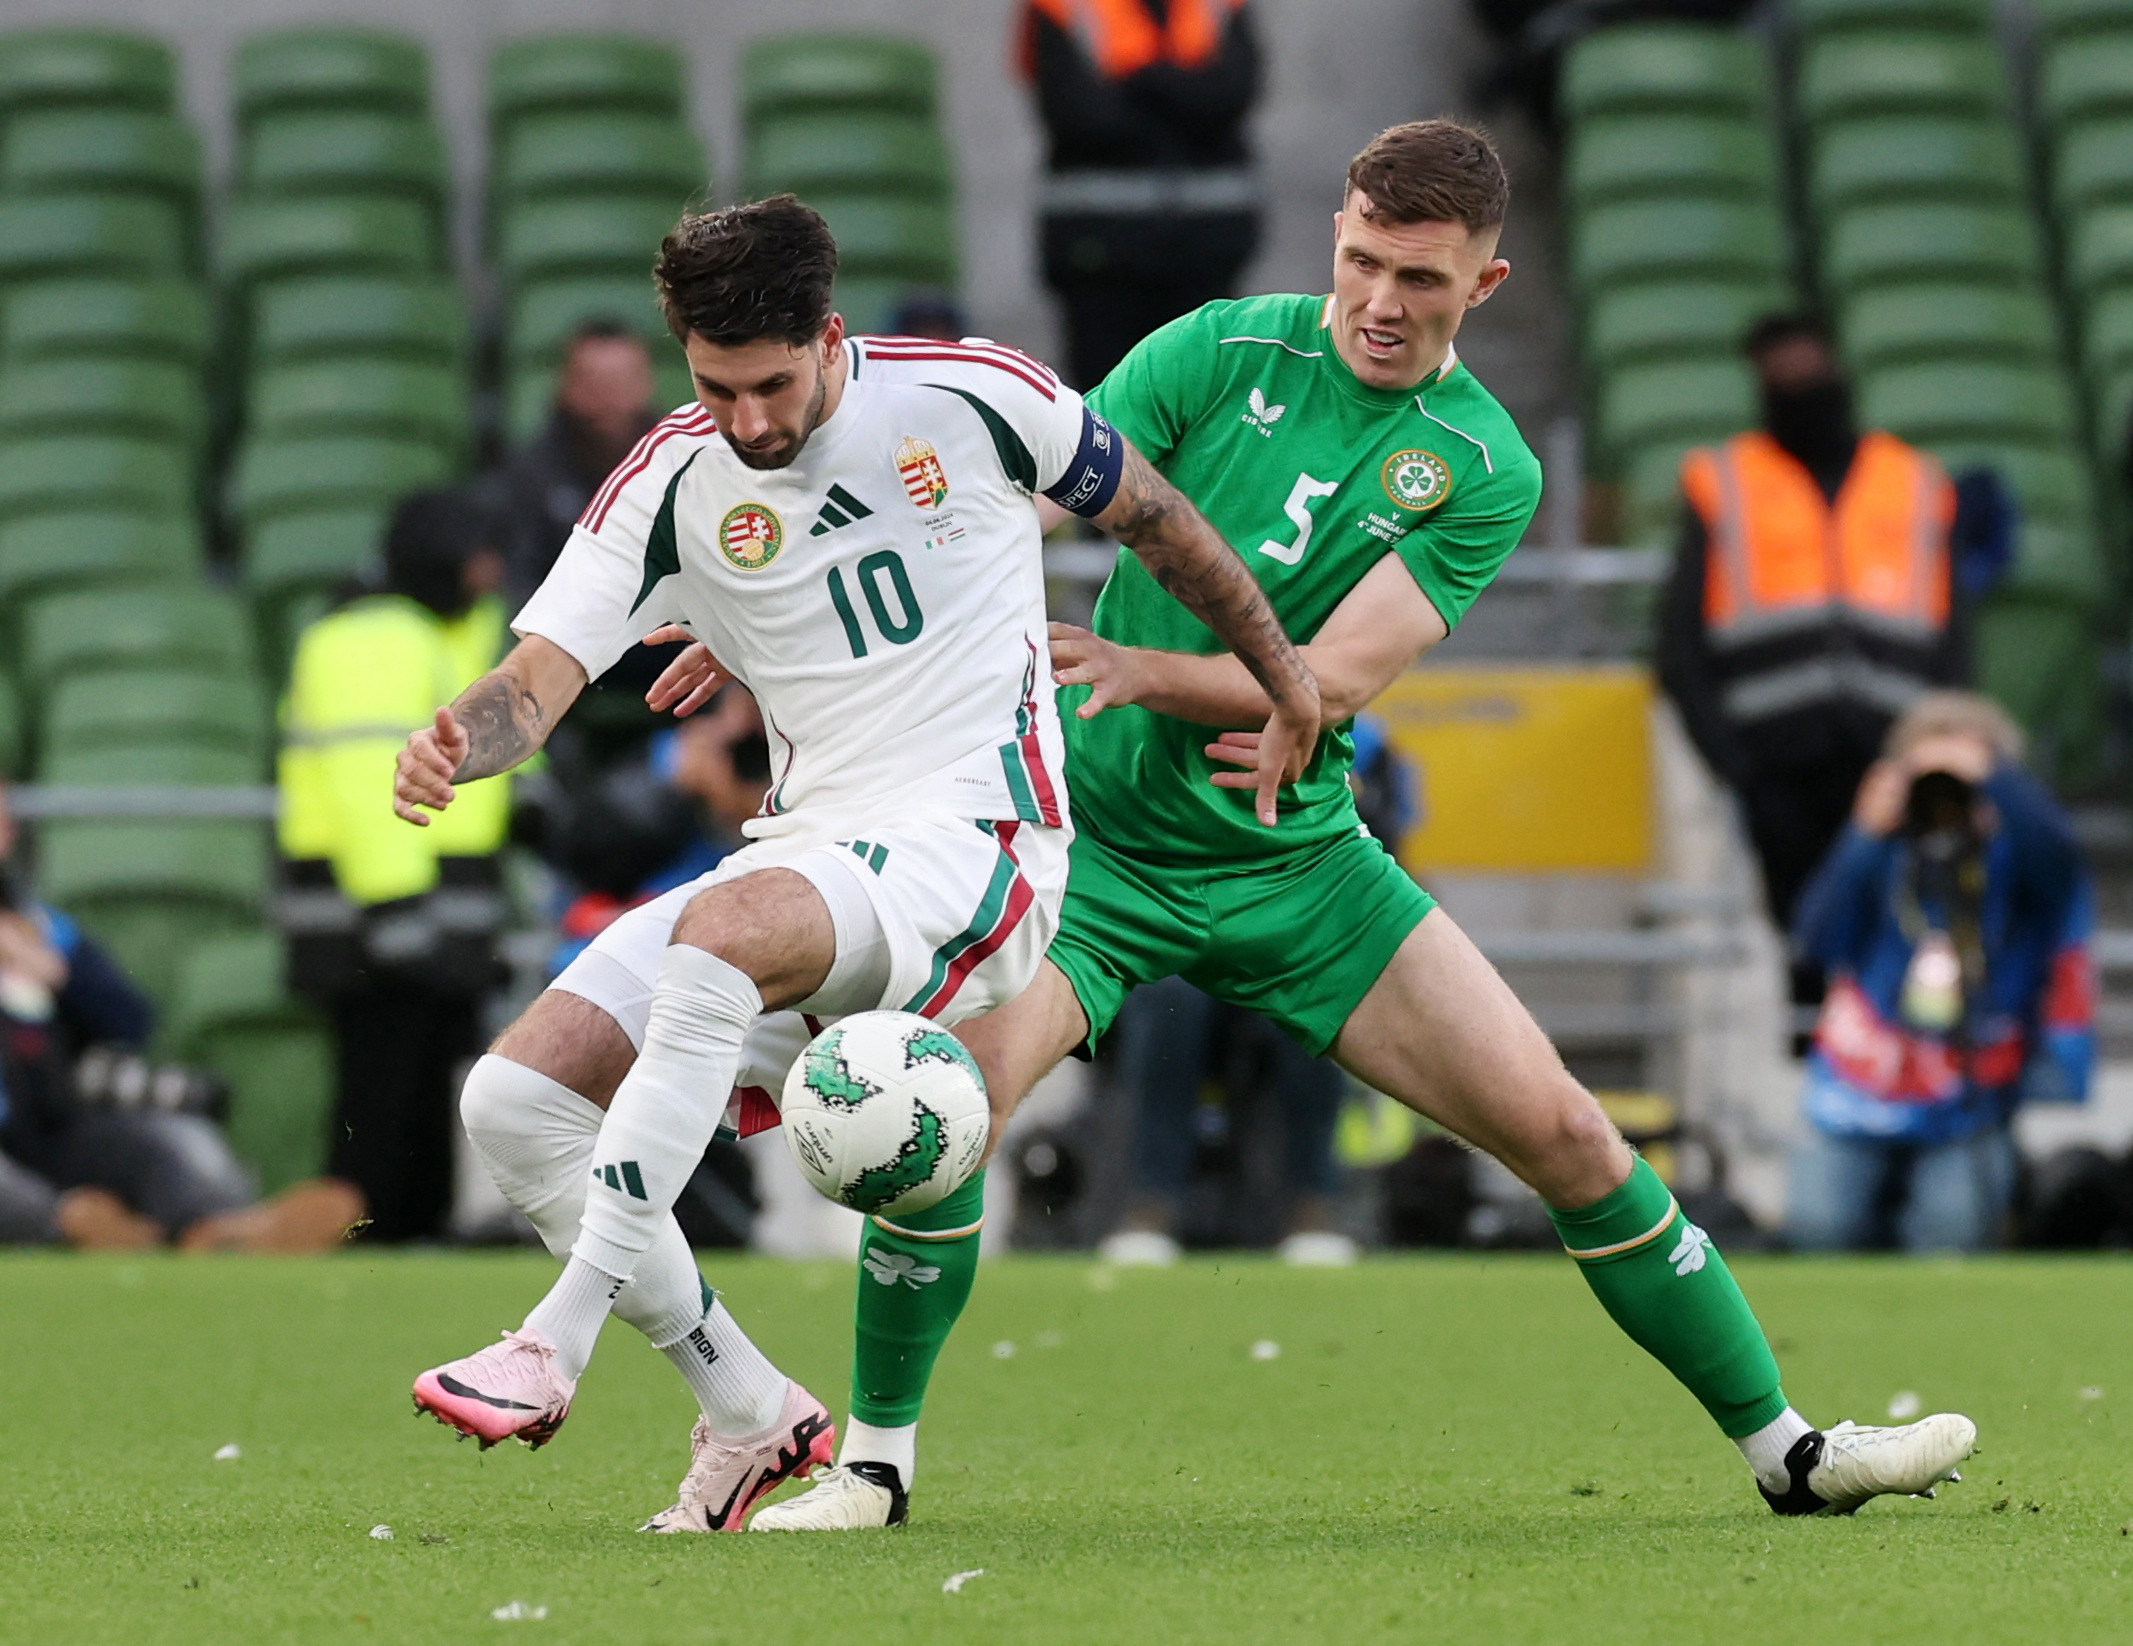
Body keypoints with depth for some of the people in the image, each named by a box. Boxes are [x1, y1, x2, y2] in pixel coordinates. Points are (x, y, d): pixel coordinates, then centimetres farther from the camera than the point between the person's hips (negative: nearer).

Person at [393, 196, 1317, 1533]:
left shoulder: (968, 396, -3)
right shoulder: (673, 485, 3)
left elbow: (1152, 516, 13)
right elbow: (539, 678, -2)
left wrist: (1289, 683, 20)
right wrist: (455, 745, -26)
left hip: (972, 837, -5)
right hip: (806, 852, 5)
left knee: (720, 933, -36)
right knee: (515, 1100, -9)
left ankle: (560, 1342, -37)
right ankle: (753, 1413, 4)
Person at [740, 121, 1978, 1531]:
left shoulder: (1485, 470, -6)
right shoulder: (1220, 354, -6)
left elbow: (1335, 678, -15)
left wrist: (1131, 666, -29)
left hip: (1298, 859, 1)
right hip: (1098, 840, -1)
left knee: (1561, 1129, -3)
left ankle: (1785, 1448, 11)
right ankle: (875, 1459, -3)